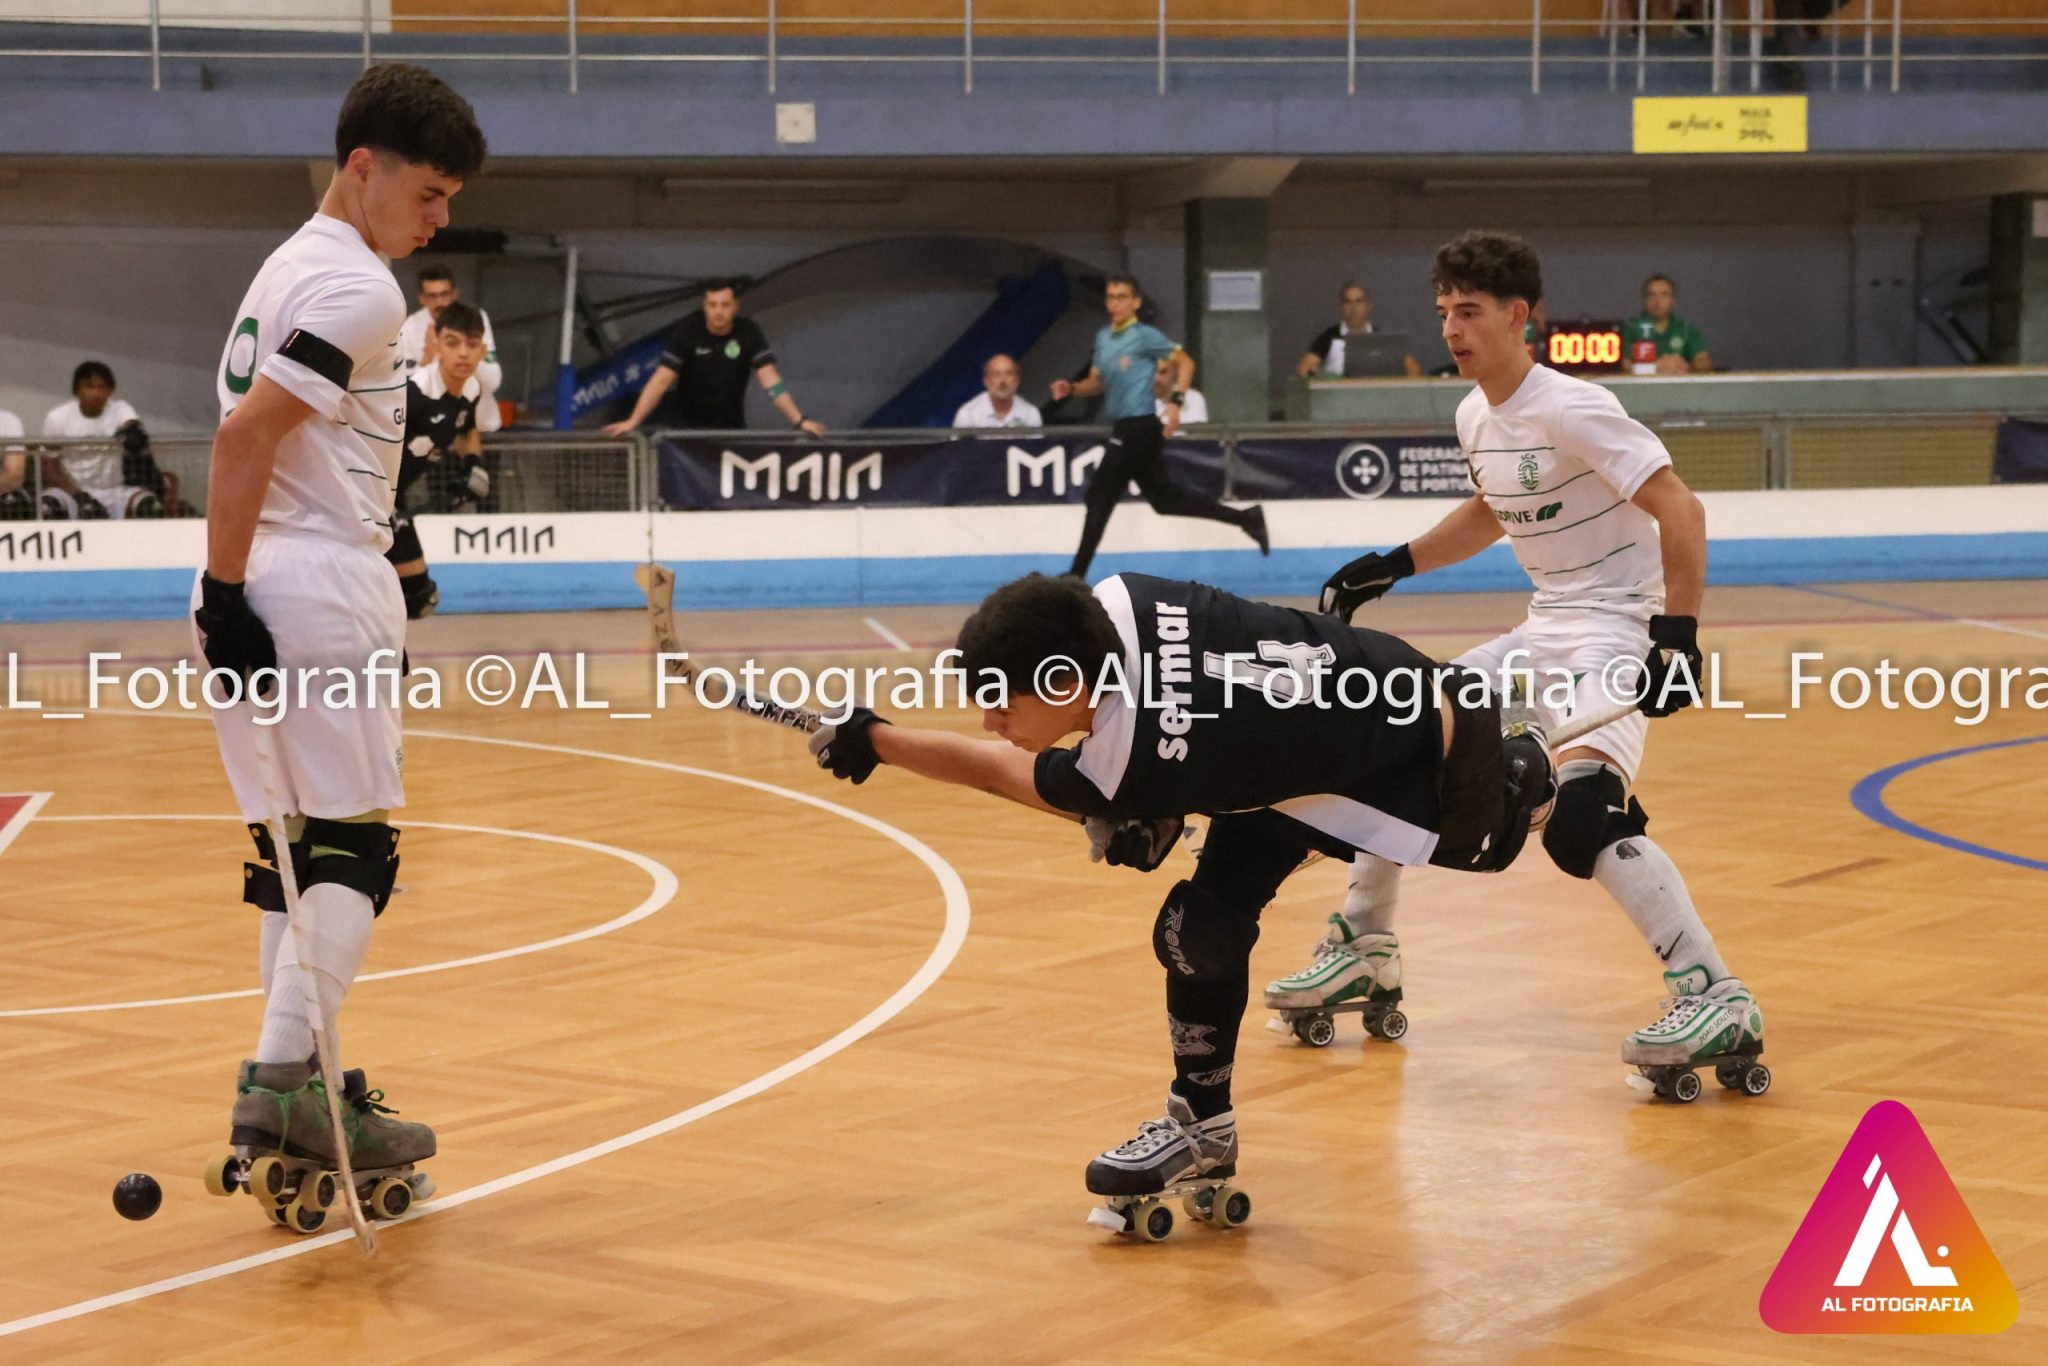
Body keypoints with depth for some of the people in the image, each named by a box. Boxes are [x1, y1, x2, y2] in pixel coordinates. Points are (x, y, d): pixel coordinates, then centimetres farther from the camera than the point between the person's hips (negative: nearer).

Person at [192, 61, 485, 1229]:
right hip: (323, 590, -9)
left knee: (298, 851, 10)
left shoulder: (294, 268, 20)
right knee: (355, 846, -6)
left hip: (266, 591, 10)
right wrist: (228, 593, -19)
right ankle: (282, 1079, -12)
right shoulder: (359, 289, -11)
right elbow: (244, 435, -20)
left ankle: (300, 1093, 11)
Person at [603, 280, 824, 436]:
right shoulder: (687, 331, -14)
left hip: (733, 427, 2)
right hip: (691, 427, -2)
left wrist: (799, 421, -25)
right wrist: (632, 421, -28)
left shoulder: (749, 332, -10)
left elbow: (771, 381, -14)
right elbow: (661, 380, -18)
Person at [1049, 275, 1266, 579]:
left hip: (1140, 428, -9)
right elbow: (1097, 383, 21)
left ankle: (1077, 575, 1)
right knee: (1164, 498, 13)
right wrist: (1071, 388, 1)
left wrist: (1174, 403, -16)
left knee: (1100, 497, -5)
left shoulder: (1144, 336, -9)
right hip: (1124, 429, 9)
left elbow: (1185, 363, -6)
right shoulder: (1103, 338, 14)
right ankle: (1246, 518, 21)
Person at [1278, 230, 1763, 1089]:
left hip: (1618, 633, -9)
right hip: (1544, 633, 9)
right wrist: (1393, 568, 20)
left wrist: (1677, 633, -29)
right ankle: (1364, 949, 27)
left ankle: (1715, 1000, -26)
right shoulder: (1475, 416, 7)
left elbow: (1679, 510, -23)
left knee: (1579, 815, -31)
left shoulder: (1569, 411, -19)